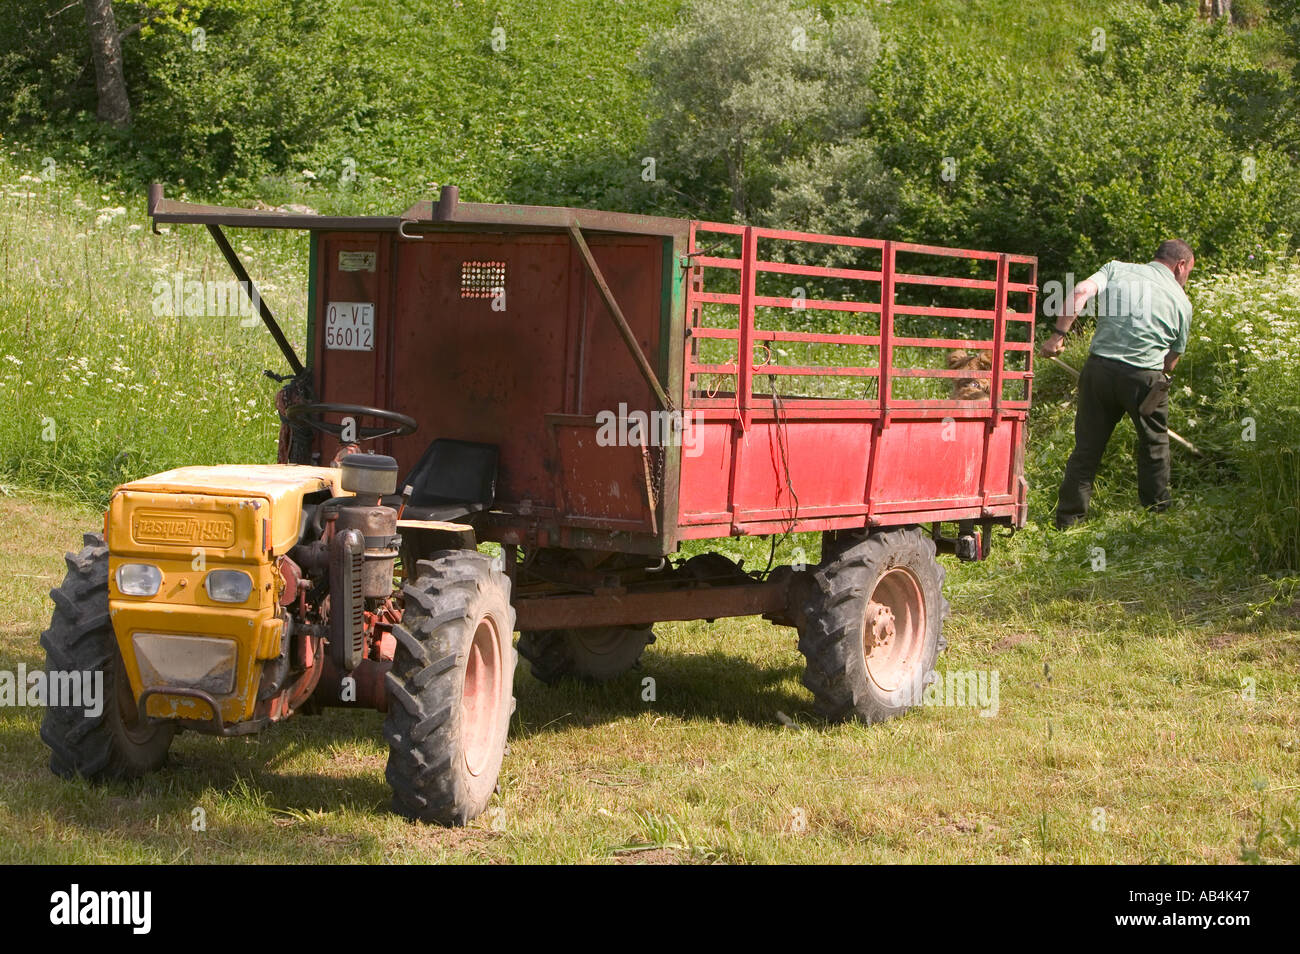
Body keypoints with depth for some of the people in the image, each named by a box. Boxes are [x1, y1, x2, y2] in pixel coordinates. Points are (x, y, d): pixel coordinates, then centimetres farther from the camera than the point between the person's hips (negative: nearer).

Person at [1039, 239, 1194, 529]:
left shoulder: (1117, 269, 10)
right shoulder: (1181, 300, 10)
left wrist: (1058, 334, -5)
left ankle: (1067, 520, 10)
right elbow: (1173, 357, 12)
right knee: (1154, 443, 20)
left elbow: (1080, 292, -6)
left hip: (1099, 366, 2)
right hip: (1145, 375, -2)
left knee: (1087, 447, 9)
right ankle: (1157, 510, 27)